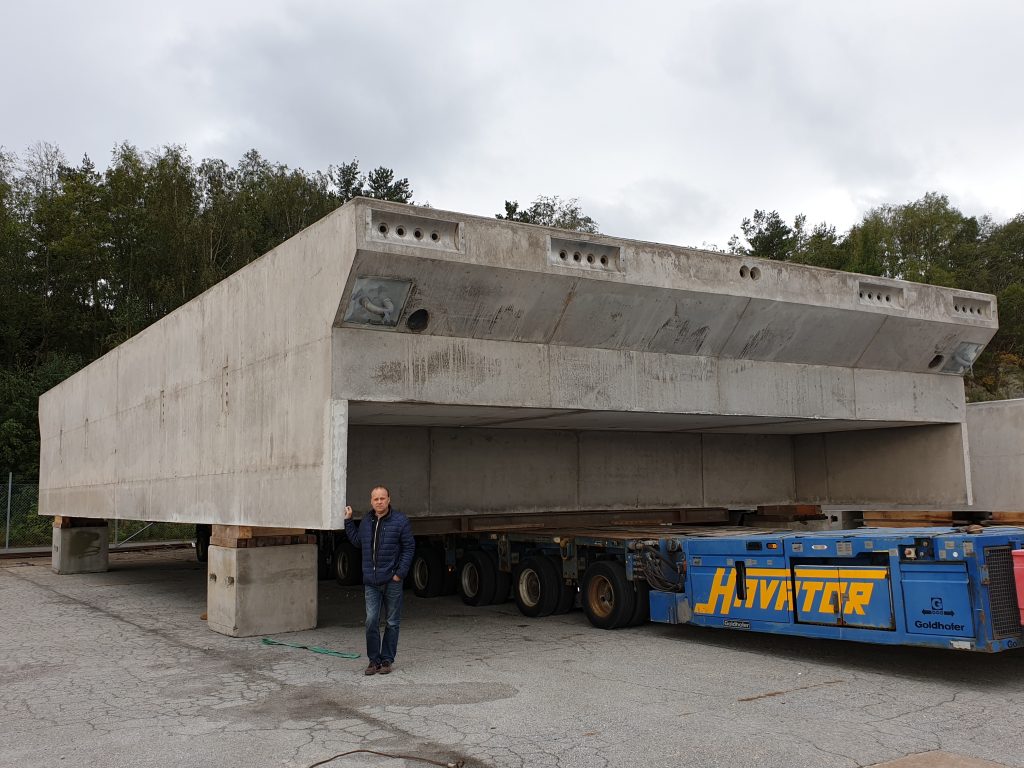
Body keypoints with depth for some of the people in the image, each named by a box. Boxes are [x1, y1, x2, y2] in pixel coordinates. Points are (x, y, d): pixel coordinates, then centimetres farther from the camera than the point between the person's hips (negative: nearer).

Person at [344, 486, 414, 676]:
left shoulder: (400, 521, -5)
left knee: (392, 623, 6)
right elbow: (357, 541, 26)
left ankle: (387, 660, 16)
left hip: (392, 581, -3)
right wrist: (348, 521, 20)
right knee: (371, 621, -2)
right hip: (371, 582, 3)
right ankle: (374, 660, 10)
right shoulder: (366, 521, 10)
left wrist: (400, 573, -11)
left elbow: (409, 547, -4)